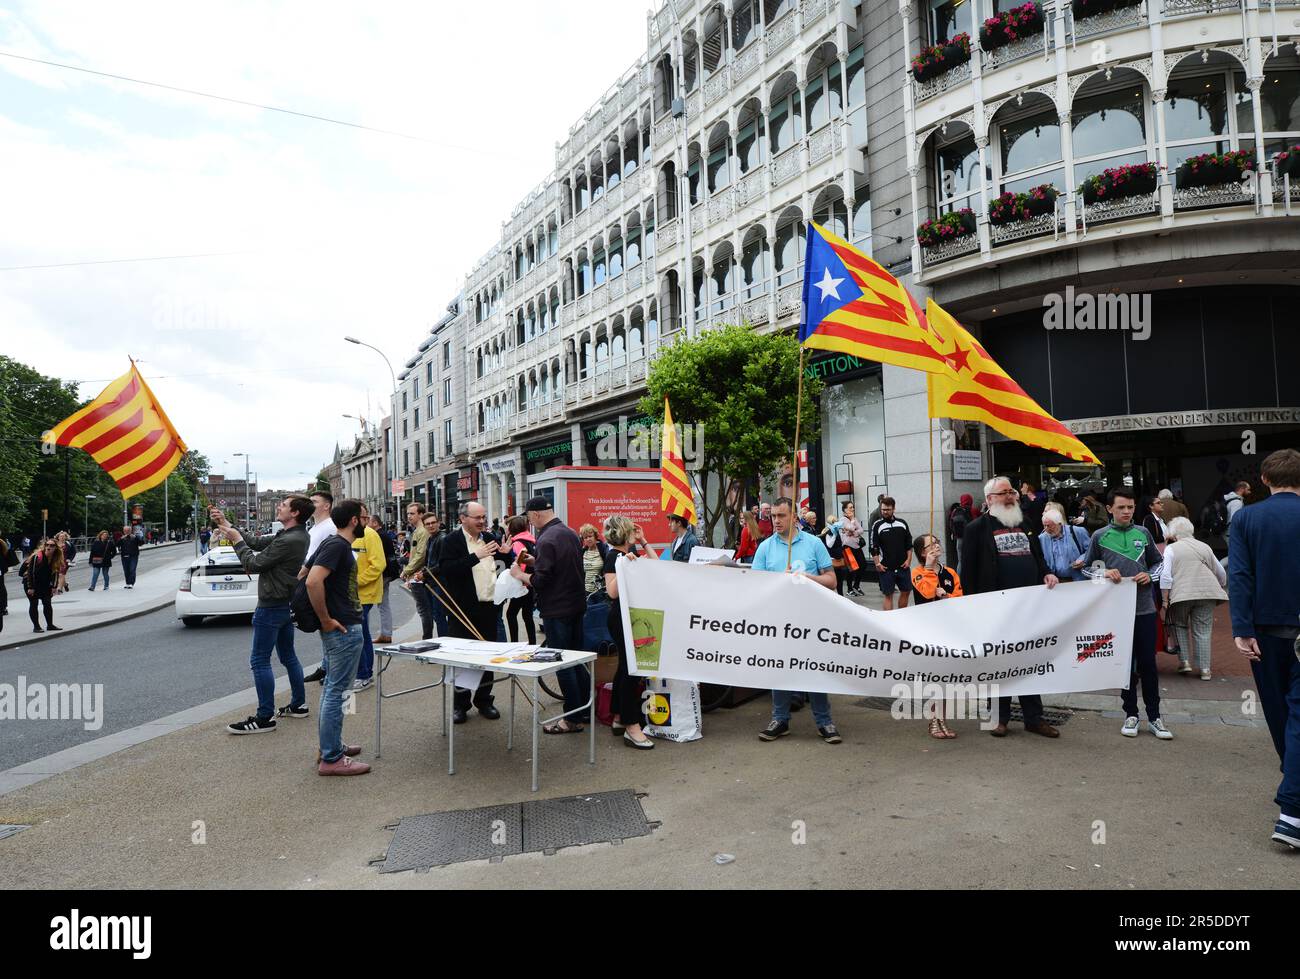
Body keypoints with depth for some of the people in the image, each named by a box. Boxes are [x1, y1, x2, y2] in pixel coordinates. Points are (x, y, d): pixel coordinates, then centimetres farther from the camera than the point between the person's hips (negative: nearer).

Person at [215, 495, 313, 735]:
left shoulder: (289, 541, -23)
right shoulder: (296, 536, 8)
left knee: (259, 661, -4)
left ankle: (264, 718, 0)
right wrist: (227, 525, 6)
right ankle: (298, 705, 26)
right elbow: (256, 543, 11)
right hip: (286, 605, 10)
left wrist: (237, 540, -5)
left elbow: (253, 564, -18)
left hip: (272, 606, -10)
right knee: (288, 656, 18)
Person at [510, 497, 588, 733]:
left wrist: (520, 574, -4)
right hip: (577, 605, 9)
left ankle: (573, 719, 6)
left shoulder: (546, 540, -19)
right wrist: (536, 563, 16)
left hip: (556, 610, -9)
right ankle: (586, 709, 24)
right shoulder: (571, 534, 9)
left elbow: (540, 581, -22)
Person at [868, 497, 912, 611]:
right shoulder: (877, 525, -4)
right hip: (886, 567, -4)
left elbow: (909, 544, 11)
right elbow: (873, 547, -6)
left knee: (906, 591, 10)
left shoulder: (902, 523, 7)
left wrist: (908, 560, 2)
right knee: (888, 595, 0)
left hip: (903, 566, 4)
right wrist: (877, 564, -11)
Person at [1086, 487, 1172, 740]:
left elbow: (1158, 563, 17)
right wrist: (1104, 573, -11)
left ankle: (1154, 717, 14)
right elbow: (1086, 567, 8)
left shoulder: (1143, 534, 6)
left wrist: (1149, 576, -2)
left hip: (1144, 608, 1)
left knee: (1148, 662, 4)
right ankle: (1131, 715, 18)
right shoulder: (1100, 536, 1)